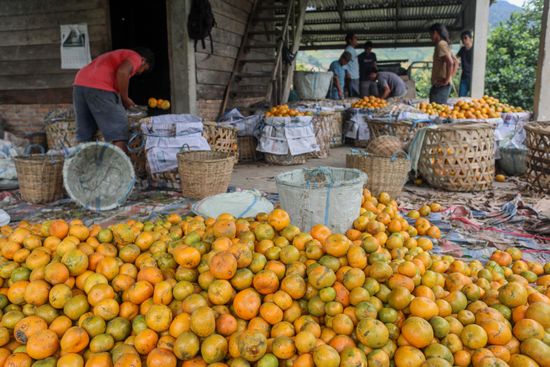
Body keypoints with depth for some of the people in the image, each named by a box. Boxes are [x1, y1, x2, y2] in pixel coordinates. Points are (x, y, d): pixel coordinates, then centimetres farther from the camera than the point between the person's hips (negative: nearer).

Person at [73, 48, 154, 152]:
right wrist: (125, 98, -1)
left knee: (84, 134, 13)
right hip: (99, 87, -8)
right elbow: (122, 72, -11)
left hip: (80, 84, 8)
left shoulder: (116, 56, 36)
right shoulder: (135, 57, 10)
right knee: (118, 131, -2)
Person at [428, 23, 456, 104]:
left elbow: (450, 62, -24)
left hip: (440, 85, -10)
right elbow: (455, 63, 23)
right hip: (439, 85, 10)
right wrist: (449, 77, 16)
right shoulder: (444, 44, 19)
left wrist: (447, 80, -18)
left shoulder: (441, 44, -11)